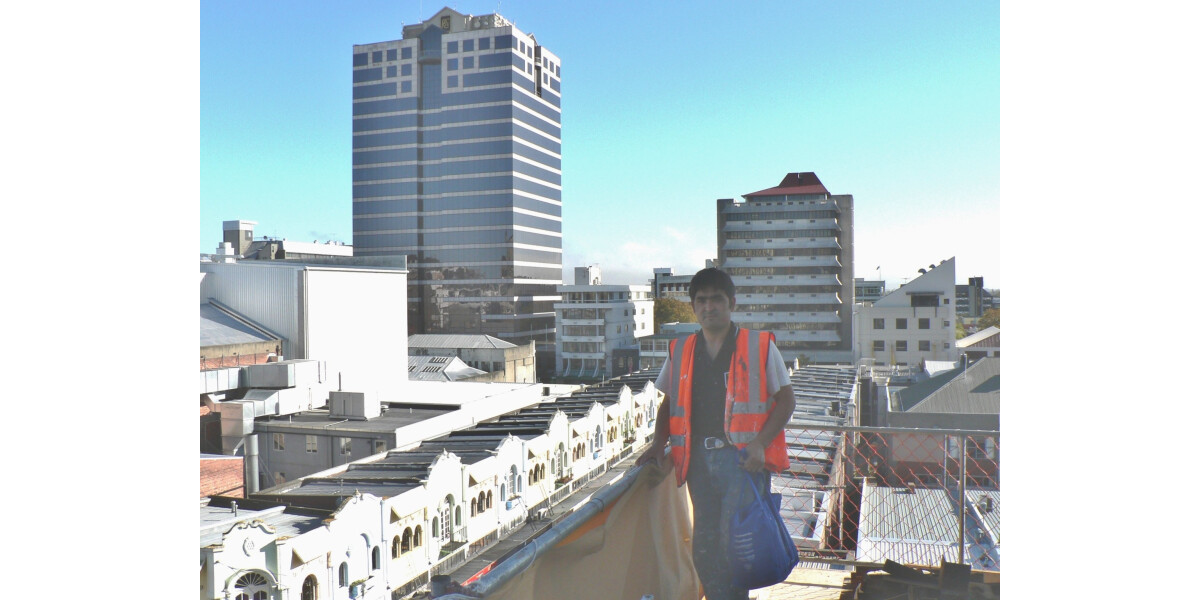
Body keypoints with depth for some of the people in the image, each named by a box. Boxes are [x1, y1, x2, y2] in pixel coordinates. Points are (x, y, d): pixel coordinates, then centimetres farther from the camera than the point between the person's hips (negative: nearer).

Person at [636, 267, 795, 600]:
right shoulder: (680, 352, 12)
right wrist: (658, 444, 7)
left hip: (742, 457, -4)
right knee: (704, 546, 8)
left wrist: (760, 443, -13)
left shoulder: (760, 346, 1)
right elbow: (669, 403, 21)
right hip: (699, 458, 4)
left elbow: (786, 400, 0)